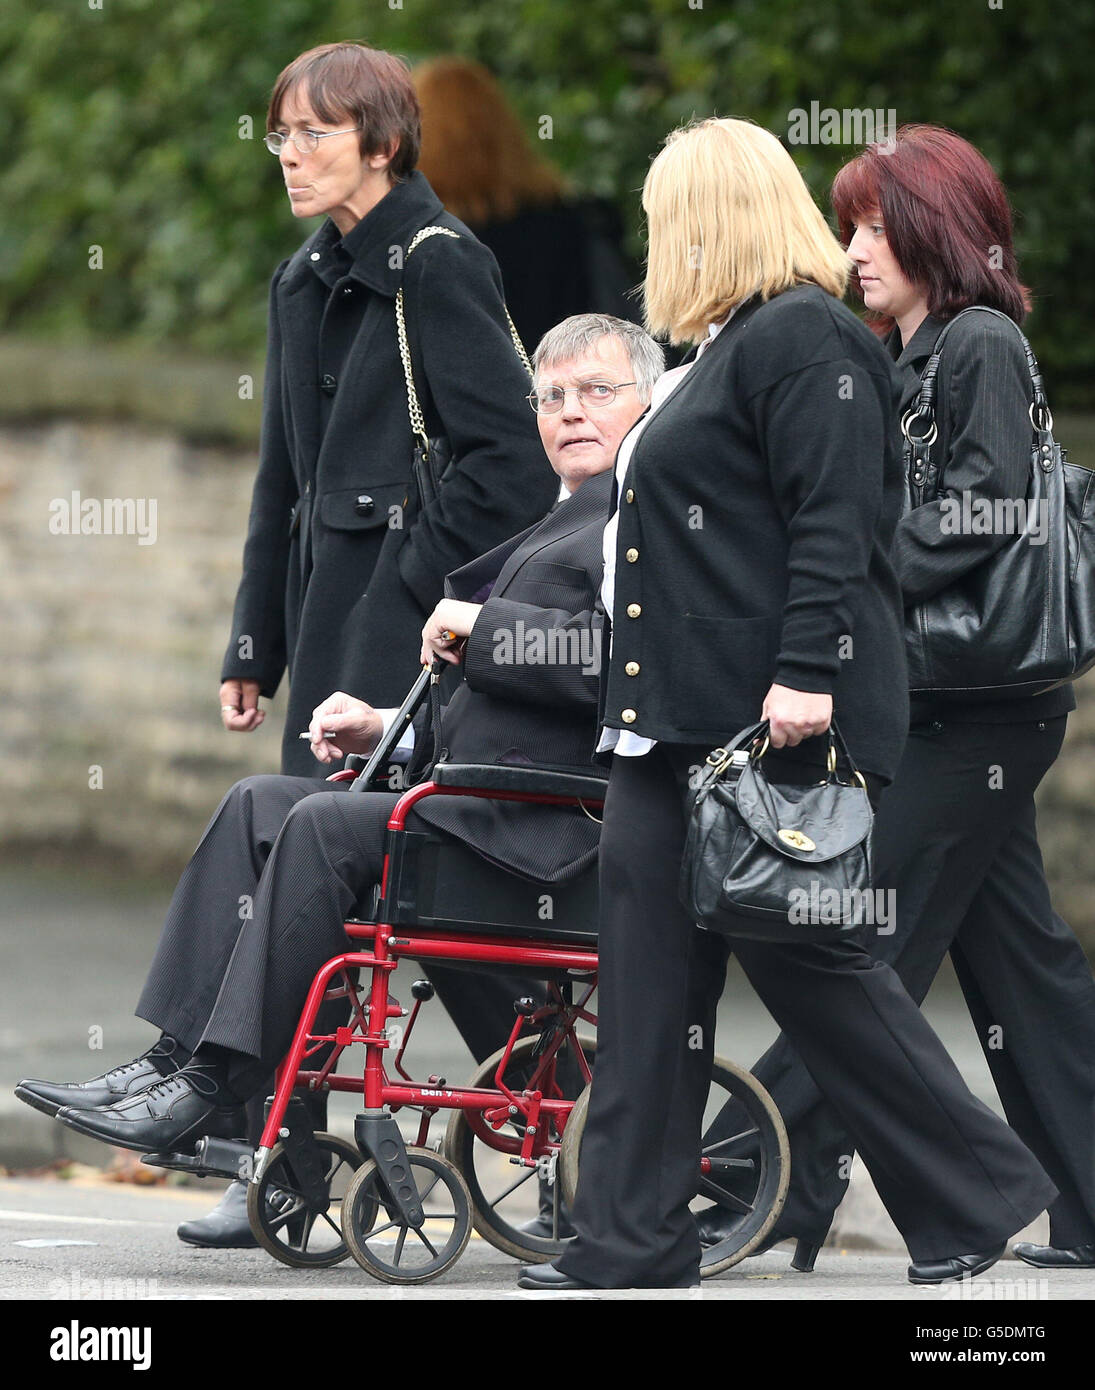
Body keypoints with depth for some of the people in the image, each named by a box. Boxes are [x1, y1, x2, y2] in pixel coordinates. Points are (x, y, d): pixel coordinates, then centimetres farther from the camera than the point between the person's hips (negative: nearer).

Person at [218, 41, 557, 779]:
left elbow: (515, 457, -15)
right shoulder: (303, 282, 18)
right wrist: (252, 651, 18)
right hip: (327, 620, 8)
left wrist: (420, 581, -13)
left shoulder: (440, 263, -8)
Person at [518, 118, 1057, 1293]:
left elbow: (833, 524, -19)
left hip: (770, 720, -10)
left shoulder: (804, 340, -10)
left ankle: (978, 1189, 6)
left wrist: (805, 675, -26)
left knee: (803, 957, -5)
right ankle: (632, 1240, 5)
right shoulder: (729, 347, 22)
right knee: (649, 973, 5)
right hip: (674, 718, 10)